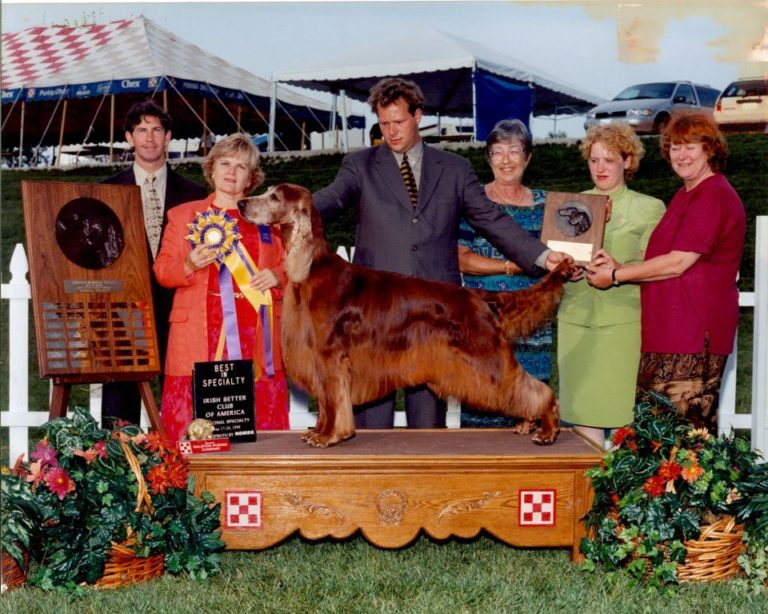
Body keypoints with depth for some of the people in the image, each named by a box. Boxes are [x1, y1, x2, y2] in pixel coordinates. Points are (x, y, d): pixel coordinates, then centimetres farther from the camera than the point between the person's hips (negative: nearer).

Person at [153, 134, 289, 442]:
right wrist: (189, 265, -12)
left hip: (256, 341, 1)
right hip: (201, 340, -1)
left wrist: (276, 277, -5)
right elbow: (162, 270, 8)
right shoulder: (183, 215, 13)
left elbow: (288, 268, 17)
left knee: (259, 424, -2)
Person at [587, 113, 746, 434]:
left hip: (695, 334, -10)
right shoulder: (685, 196, 21)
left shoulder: (714, 196, -11)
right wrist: (620, 265, 0)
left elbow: (678, 263, -17)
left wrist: (615, 275, -9)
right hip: (671, 329, 10)